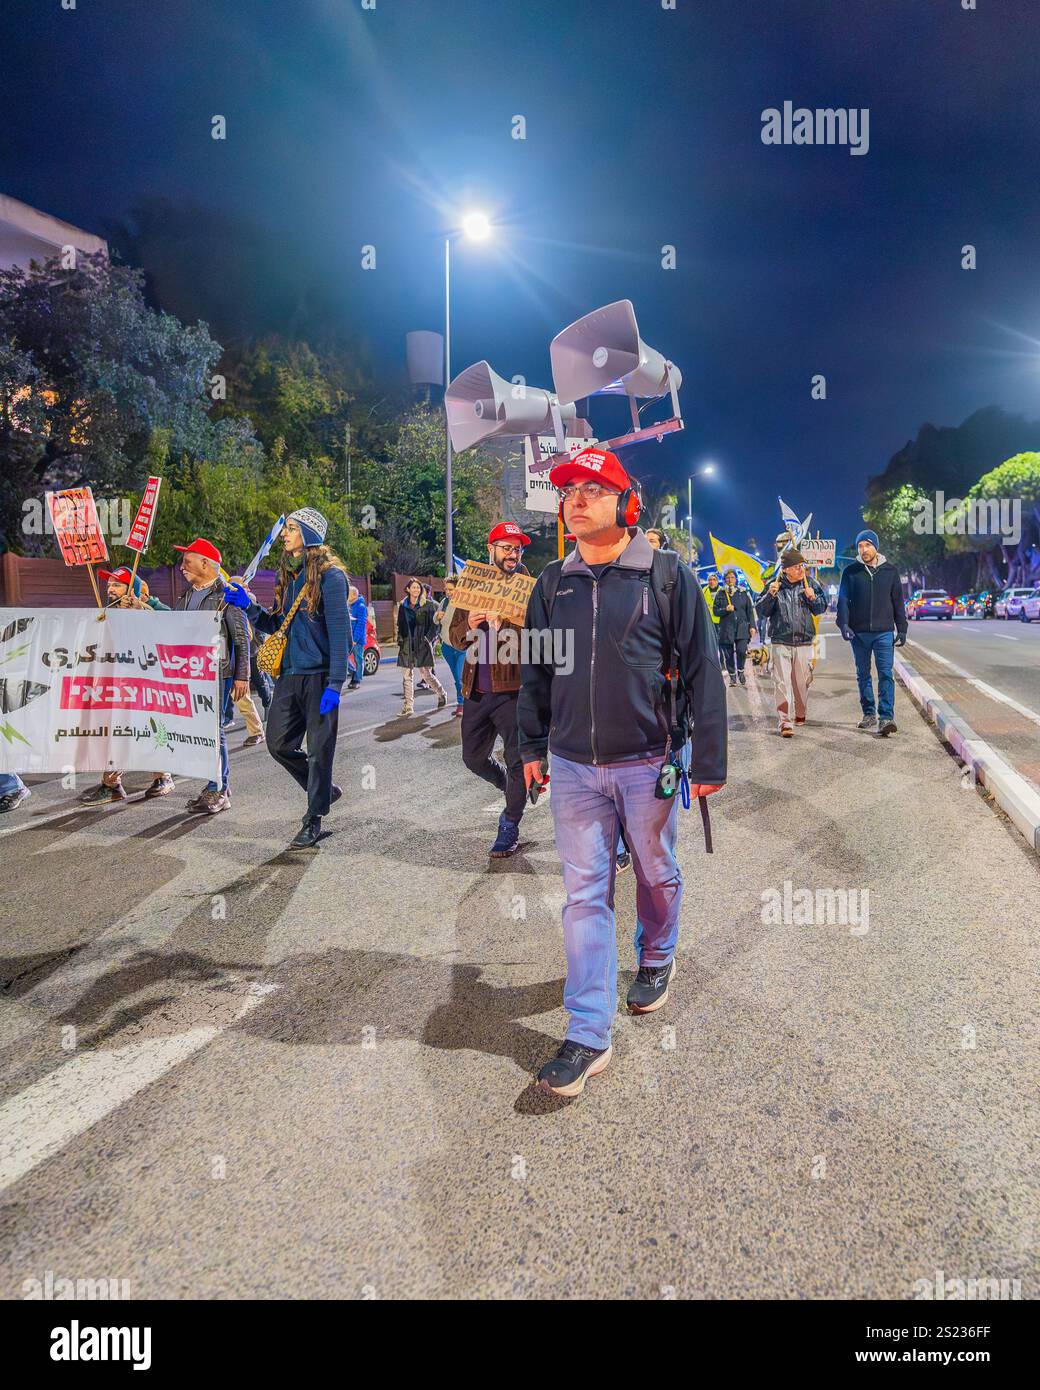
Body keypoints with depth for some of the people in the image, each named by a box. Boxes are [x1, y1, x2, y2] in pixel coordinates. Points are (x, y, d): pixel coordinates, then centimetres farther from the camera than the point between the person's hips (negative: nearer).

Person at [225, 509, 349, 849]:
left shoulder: (329, 575, -10)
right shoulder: (286, 575, 13)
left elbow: (339, 632, -14)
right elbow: (276, 626, 18)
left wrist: (335, 683, -19)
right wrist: (248, 606, 1)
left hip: (318, 676, -8)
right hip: (289, 674, 8)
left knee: (318, 749, 2)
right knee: (278, 743, 11)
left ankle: (313, 820, 15)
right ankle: (324, 790, 32)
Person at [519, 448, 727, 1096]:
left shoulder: (667, 576, -5)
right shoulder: (553, 582, 7)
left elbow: (702, 670, -5)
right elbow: (536, 671, 15)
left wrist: (709, 760, -7)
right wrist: (533, 746, 14)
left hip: (649, 763, -2)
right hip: (572, 767, 3)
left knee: (657, 874, 16)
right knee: (585, 893, 2)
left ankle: (657, 959, 46)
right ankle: (589, 1036, 8)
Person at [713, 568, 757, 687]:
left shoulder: (743, 592, 8)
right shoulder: (720, 594, 8)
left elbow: (750, 610, 9)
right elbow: (715, 612, 7)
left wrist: (752, 626, 3)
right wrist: (725, 610, -12)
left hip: (742, 627, -1)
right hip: (726, 628, 1)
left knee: (742, 651, -15)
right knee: (728, 654, 1)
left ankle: (740, 671, 10)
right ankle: (732, 676, 16)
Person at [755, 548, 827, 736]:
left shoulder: (810, 583, 5)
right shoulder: (776, 585, -1)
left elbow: (822, 608, 11)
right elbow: (762, 612, -2)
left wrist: (813, 598, -8)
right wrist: (770, 595, -17)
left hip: (804, 642, 2)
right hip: (780, 642, -2)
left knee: (801, 681, 11)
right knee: (782, 682, -9)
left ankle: (800, 713, 31)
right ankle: (784, 721, -10)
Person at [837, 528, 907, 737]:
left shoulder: (889, 570, 6)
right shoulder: (851, 571, 4)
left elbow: (898, 601, 10)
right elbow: (843, 599, 0)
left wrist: (902, 629, 6)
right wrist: (843, 624, -15)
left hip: (884, 632, -1)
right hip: (859, 633, 1)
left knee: (886, 674, -9)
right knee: (863, 675, 10)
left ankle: (886, 717, -13)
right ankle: (869, 714, 21)